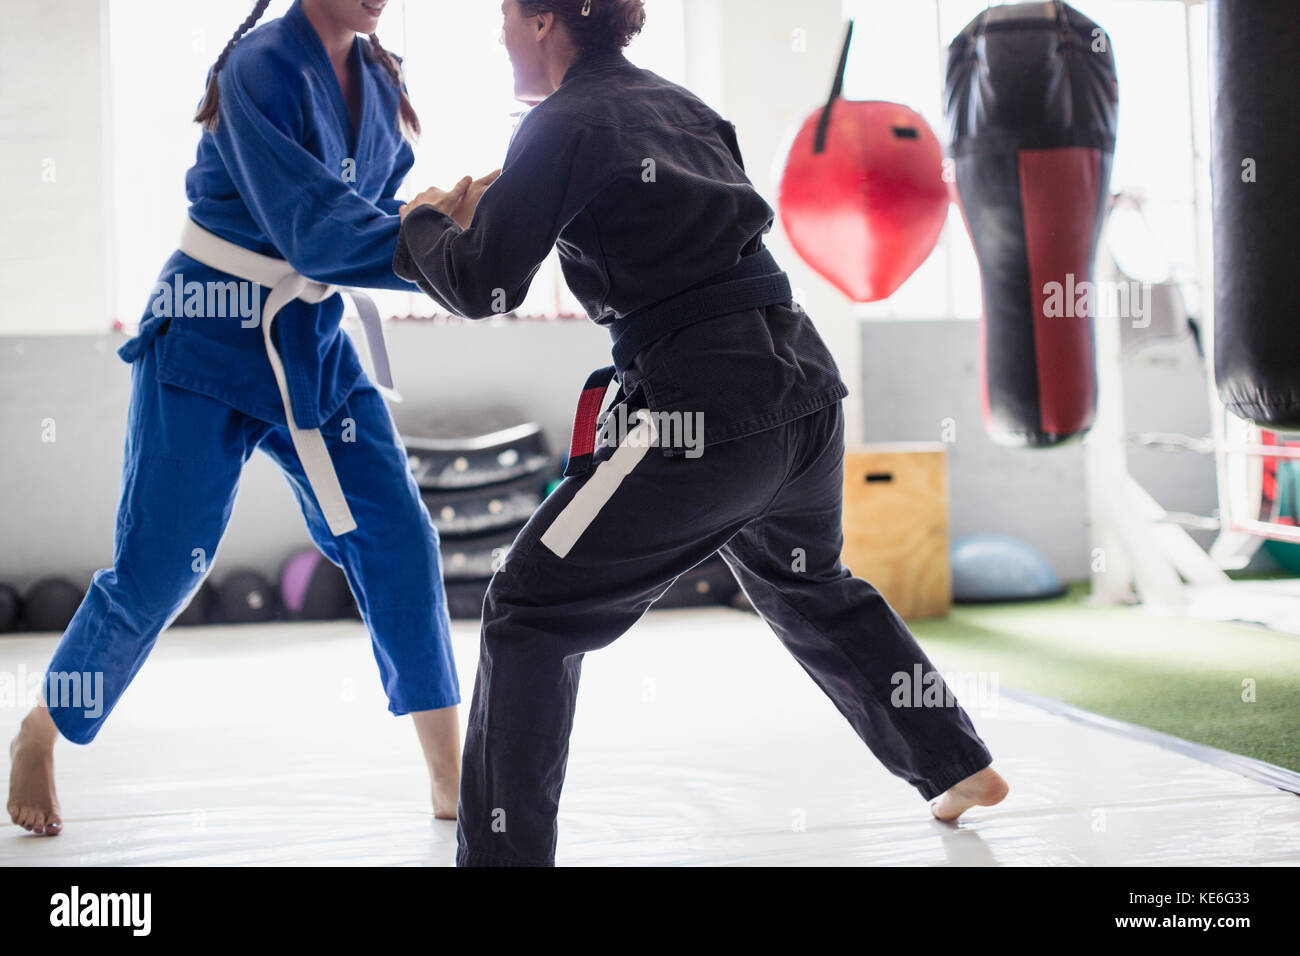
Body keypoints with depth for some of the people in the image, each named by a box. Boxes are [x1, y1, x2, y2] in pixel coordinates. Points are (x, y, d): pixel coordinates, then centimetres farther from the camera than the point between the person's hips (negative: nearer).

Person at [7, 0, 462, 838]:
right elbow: (310, 228, -27)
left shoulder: (379, 81, 4)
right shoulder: (262, 68, -18)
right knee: (155, 569, -1)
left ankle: (453, 781, 6)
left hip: (315, 340, 6)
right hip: (209, 338, -6)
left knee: (398, 541, -2)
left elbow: (373, 210, 5)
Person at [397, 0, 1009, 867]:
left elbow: (485, 287, -5)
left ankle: (505, 848, 1)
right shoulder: (679, 104, 16)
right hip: (805, 384, 8)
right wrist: (510, 203, 21)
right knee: (811, 587, 31)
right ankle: (961, 768, 41)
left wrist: (426, 224, 16)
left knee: (534, 611, 2)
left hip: (704, 411, -8)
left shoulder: (563, 124, -5)